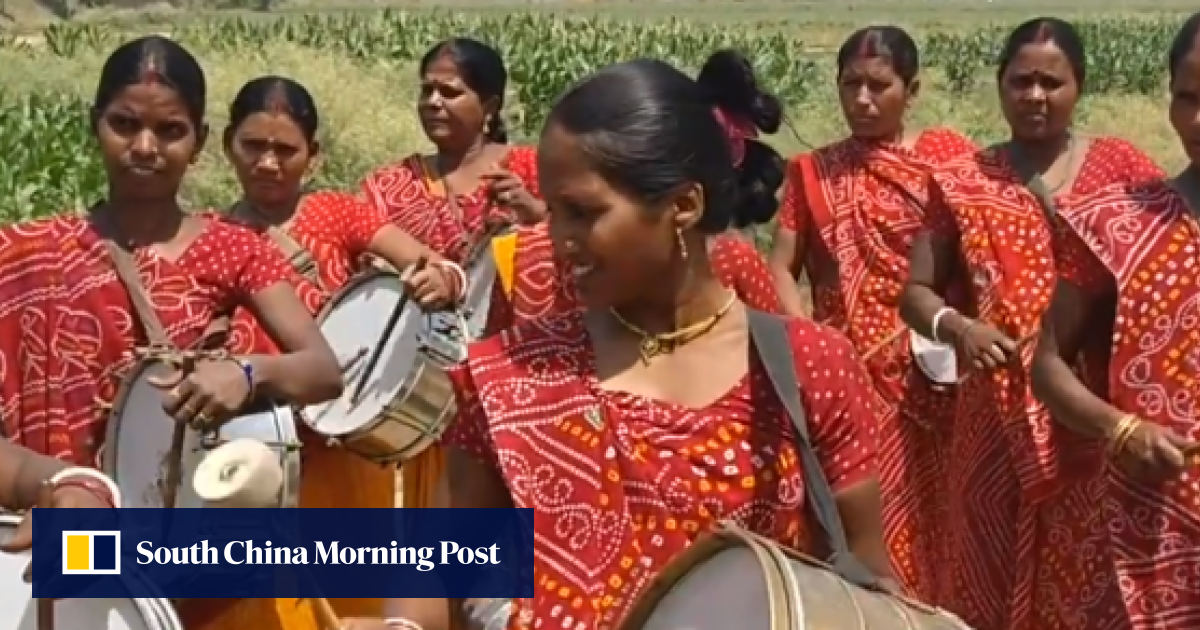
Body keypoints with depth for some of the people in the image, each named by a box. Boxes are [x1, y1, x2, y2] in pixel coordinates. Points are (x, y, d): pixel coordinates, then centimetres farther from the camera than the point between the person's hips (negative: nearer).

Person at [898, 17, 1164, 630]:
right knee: (994, 578, 5)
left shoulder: (1120, 166, 4)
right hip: (999, 413, 1)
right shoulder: (963, 182, 6)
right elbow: (915, 291, 7)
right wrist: (959, 328, -15)